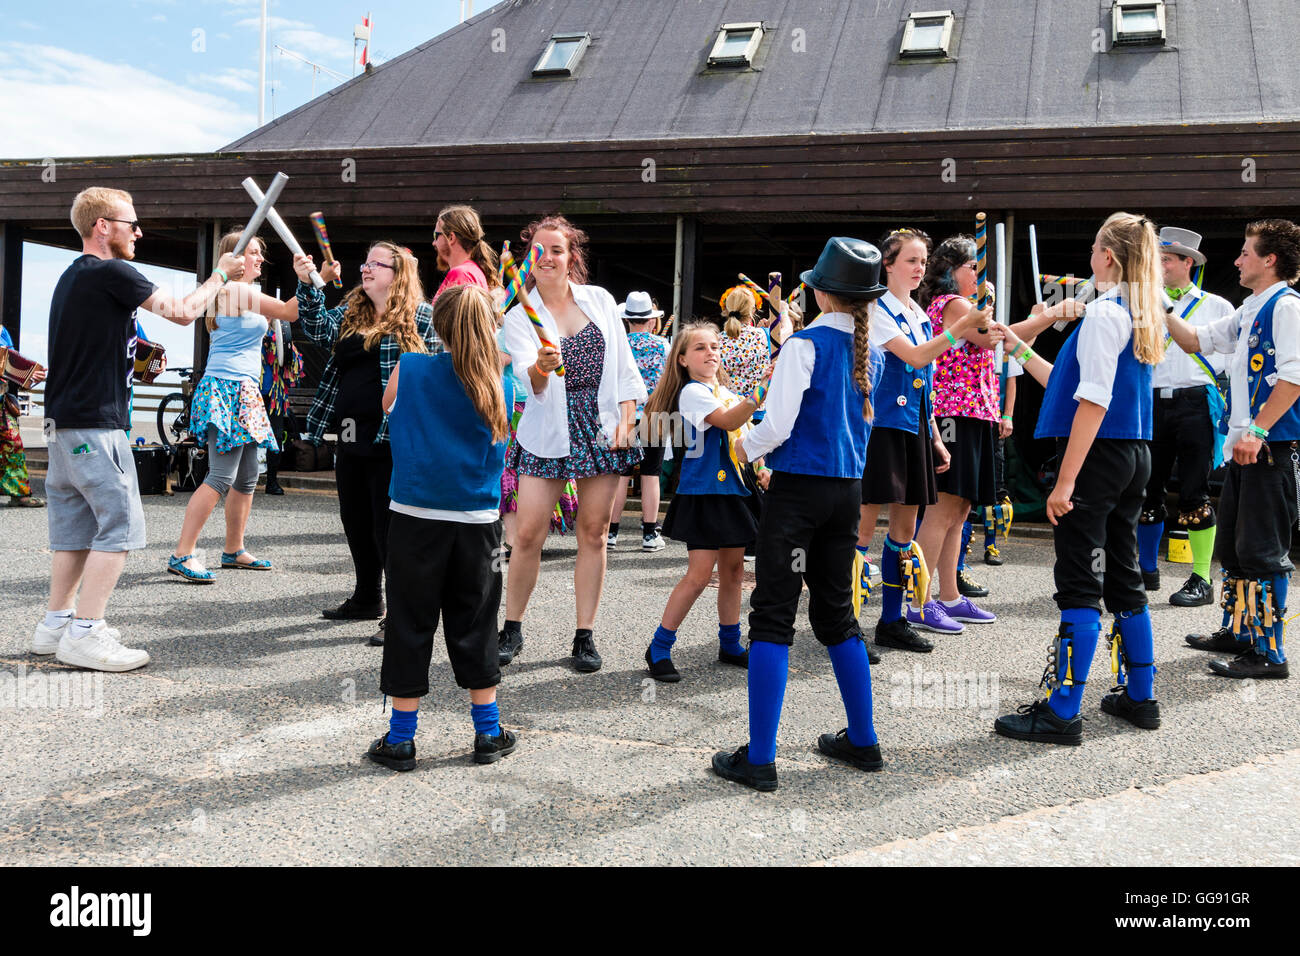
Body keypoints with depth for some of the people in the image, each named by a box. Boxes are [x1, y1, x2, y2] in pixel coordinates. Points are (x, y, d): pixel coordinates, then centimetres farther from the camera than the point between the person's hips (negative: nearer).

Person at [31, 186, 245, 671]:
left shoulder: (73, 276, 17)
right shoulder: (111, 273, -13)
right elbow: (182, 312, -10)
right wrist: (220, 274, 4)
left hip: (63, 421, 10)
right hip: (95, 424, -10)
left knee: (77, 523, 14)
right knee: (120, 524, -7)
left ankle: (58, 623, 20)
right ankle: (85, 634, -6)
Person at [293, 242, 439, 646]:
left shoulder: (421, 317, -5)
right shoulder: (350, 313, 16)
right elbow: (318, 328, 6)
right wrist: (307, 284, -6)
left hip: (391, 441, -8)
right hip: (350, 437, 8)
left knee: (388, 527, -6)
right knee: (356, 521, 17)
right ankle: (367, 599, 34)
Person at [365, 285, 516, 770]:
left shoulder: (409, 369, -5)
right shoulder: (498, 384, -3)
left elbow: (387, 406, 14)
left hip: (415, 518, -1)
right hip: (477, 520, 1)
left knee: (410, 626, 7)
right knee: (474, 628, 13)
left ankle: (401, 739, 14)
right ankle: (488, 734, 21)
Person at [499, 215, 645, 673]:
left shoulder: (600, 300, 7)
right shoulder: (519, 317, 0)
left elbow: (624, 365, 9)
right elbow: (532, 382, -15)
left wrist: (626, 420, 0)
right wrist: (541, 369, -37)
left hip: (603, 427, 2)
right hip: (549, 430, -1)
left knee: (593, 532, 4)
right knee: (528, 533, -5)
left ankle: (585, 635, 12)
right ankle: (512, 627, 13)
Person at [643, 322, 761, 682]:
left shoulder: (729, 393, 16)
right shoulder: (692, 392, -9)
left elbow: (743, 436, 25)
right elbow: (727, 421, -24)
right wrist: (757, 397, -38)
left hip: (733, 489, 8)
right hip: (702, 492, -8)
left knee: (733, 570, 12)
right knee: (699, 574, -11)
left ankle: (730, 644, 25)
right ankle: (658, 649, -1)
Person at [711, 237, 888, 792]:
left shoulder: (806, 344, -11)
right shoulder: (870, 351, 9)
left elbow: (777, 426, -15)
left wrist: (746, 446, 5)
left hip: (798, 488, -7)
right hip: (848, 490, 7)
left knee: (772, 616, -3)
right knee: (836, 613, 17)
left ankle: (760, 759, -3)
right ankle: (862, 741, 24)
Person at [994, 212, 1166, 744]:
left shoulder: (1104, 312, -13)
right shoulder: (1142, 316, 15)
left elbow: (1093, 402, -20)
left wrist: (1065, 482, -22)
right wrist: (1019, 349, 28)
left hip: (1098, 456, -9)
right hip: (1135, 457, 9)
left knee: (1080, 585, -7)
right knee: (1123, 580, 16)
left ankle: (1063, 712, -3)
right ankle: (1140, 697, 25)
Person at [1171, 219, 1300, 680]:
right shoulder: (1249, 312, 18)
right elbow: (1195, 340, 28)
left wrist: (1257, 430, -25)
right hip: (1245, 446, 10)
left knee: (1262, 550, -7)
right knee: (1232, 543, 17)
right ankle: (1238, 630, 29)